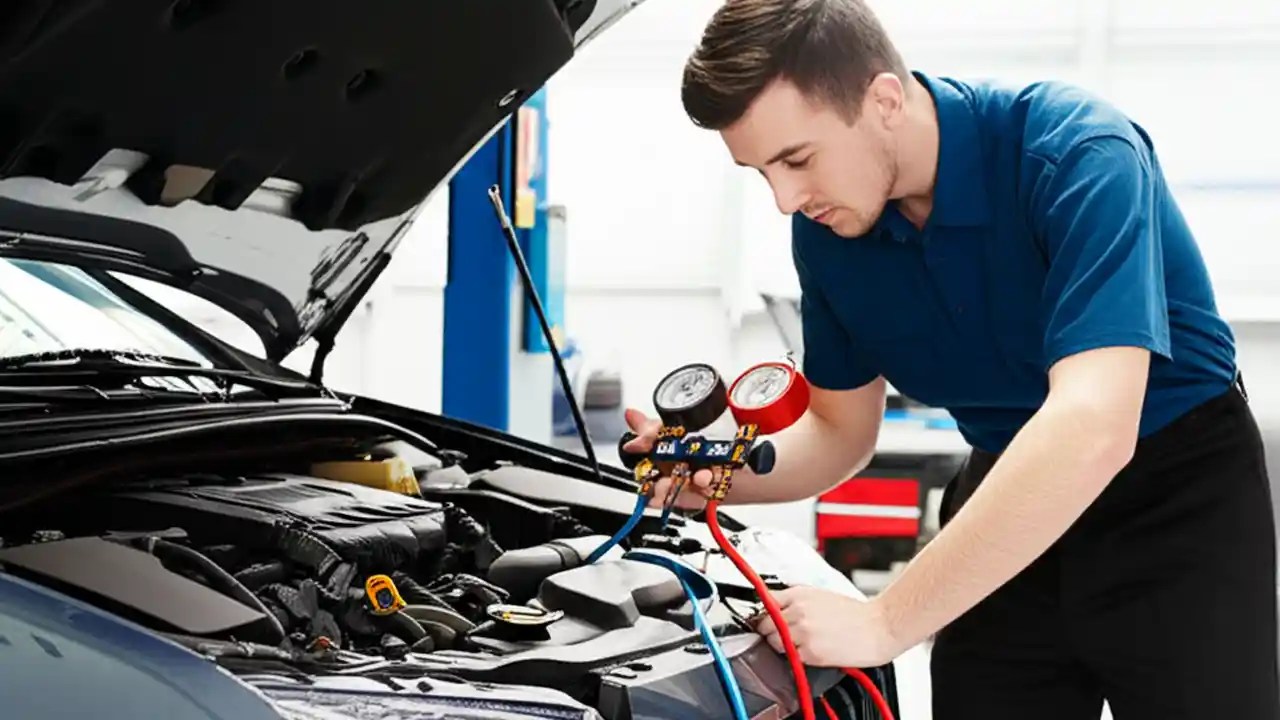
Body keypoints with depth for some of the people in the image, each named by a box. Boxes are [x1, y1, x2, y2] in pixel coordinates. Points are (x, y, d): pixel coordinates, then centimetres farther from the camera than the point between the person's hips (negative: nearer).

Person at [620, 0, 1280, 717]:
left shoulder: (1075, 153, -28)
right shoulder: (825, 227, -8)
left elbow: (1091, 429, -39)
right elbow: (840, 433, 6)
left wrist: (884, 623, -38)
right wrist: (715, 473, -16)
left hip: (1178, 494, -5)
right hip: (1009, 497, 5)